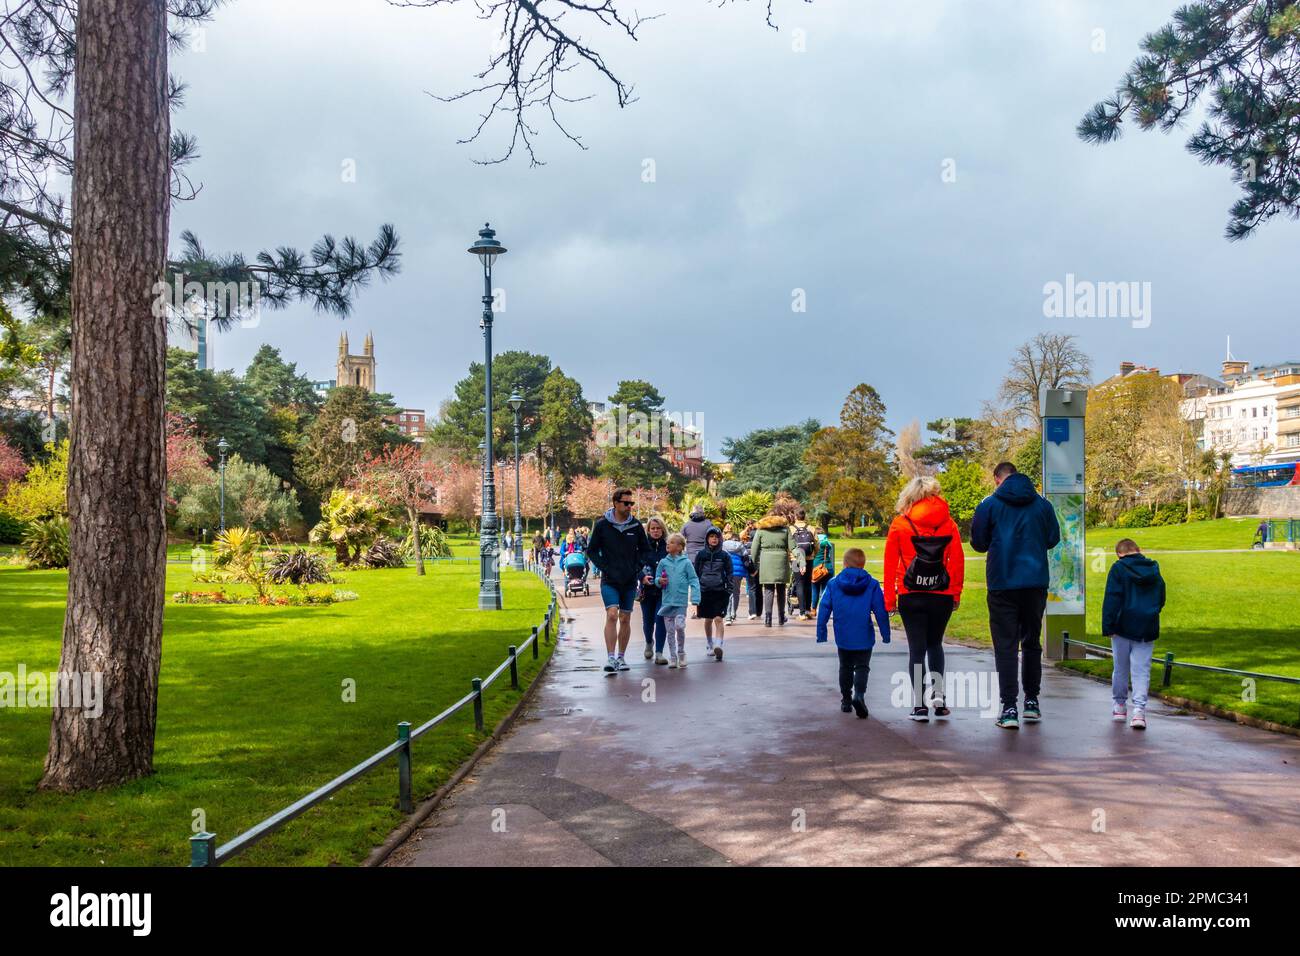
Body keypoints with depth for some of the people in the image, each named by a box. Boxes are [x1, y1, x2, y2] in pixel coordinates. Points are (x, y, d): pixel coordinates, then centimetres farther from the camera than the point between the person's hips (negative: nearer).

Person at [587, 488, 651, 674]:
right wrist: (605, 568, -7)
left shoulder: (636, 525, 4)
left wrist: (637, 568, 0)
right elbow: (591, 550, 4)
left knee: (625, 620, 7)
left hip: (630, 581, 3)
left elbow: (645, 550, 15)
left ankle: (621, 658, 18)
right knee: (612, 615, -17)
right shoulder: (602, 525, -2)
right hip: (609, 580, -3)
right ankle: (610, 658, -17)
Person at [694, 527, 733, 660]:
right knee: (708, 619, 12)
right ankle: (709, 645, 28)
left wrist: (729, 591, 0)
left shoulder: (725, 556, 3)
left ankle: (718, 646, -21)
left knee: (718, 619, -12)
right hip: (705, 592, 2)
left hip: (720, 591, -2)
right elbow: (695, 573, 10)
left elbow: (729, 574, 6)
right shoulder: (701, 555, 5)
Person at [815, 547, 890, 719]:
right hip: (864, 638, -2)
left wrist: (821, 633, 7)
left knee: (845, 668, 18)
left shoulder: (833, 584, 0)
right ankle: (859, 695, -20)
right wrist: (885, 634, 5)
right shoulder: (872, 584, -3)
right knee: (862, 667, 4)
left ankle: (846, 700, 23)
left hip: (842, 638, 2)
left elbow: (824, 609, 0)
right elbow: (881, 611, -2)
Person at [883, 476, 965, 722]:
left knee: (916, 648, 5)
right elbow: (958, 561, 1)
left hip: (911, 597, -2)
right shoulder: (949, 524, 2)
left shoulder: (899, 524, -1)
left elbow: (890, 564, -1)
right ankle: (938, 694, 9)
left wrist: (889, 600, 4)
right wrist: (956, 594, 8)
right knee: (935, 644, 20)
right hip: (942, 596, 2)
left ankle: (919, 705, 3)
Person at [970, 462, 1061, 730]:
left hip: (1002, 583, -3)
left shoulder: (989, 505, -4)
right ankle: (1032, 701, 22)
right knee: (1032, 642, 17)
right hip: (1036, 582, 3)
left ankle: (1009, 708, -8)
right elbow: (1053, 539, 14)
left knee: (1005, 645, -1)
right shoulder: (1043, 504, 4)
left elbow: (978, 543, 3)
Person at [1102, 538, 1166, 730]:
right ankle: (1139, 710, -13)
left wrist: (1108, 627, -10)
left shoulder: (1118, 568, -6)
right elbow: (1161, 599, 17)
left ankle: (1120, 706, 24)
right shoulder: (1154, 570, 8)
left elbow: (1111, 599, -11)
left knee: (1121, 668, 12)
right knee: (1142, 670, 0)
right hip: (1148, 628, 3)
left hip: (1123, 627, -3)